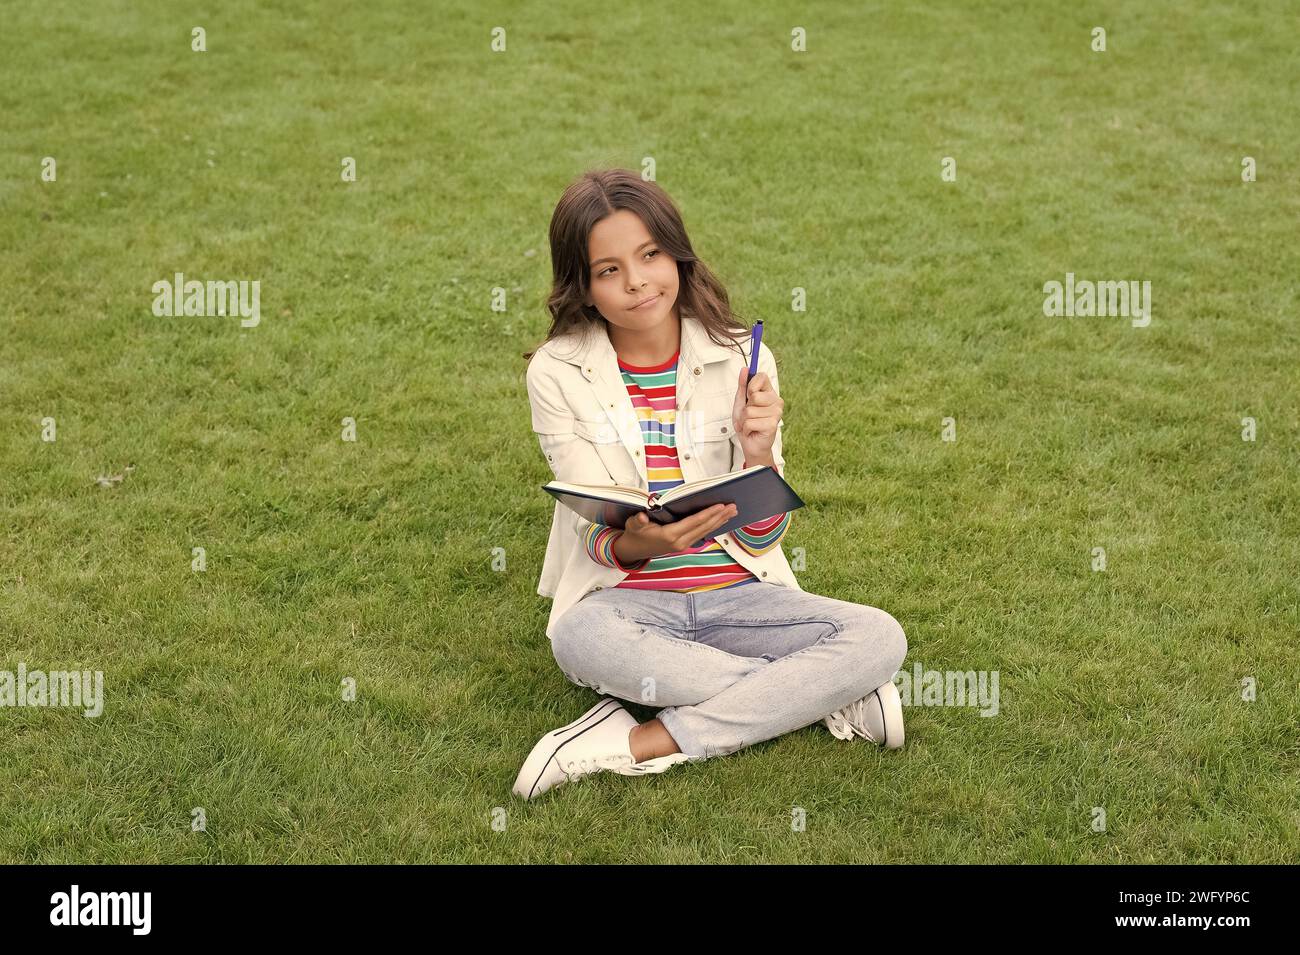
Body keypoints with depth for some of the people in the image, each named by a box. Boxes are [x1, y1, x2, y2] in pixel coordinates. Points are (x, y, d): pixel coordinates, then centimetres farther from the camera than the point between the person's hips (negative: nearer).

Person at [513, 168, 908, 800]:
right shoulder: (557, 373, -4)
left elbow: (763, 538, -1)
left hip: (737, 594, 2)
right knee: (580, 637, -37)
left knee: (879, 638, -22)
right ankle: (827, 697, -20)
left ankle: (638, 745, -24)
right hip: (625, 598, -1)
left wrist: (758, 453, -21)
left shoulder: (741, 359, -1)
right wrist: (636, 544, -31)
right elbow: (597, 535, -8)